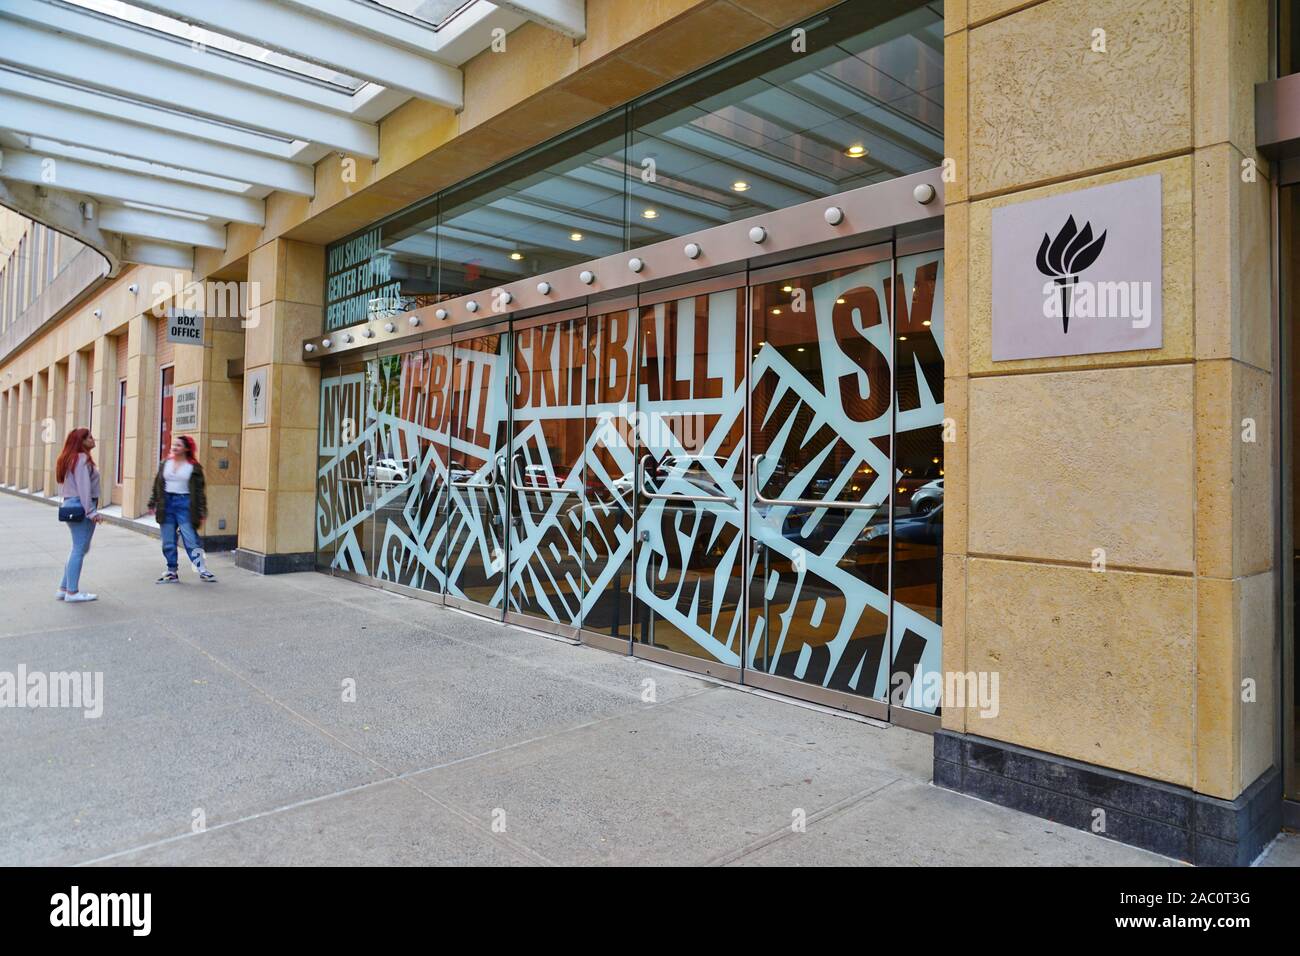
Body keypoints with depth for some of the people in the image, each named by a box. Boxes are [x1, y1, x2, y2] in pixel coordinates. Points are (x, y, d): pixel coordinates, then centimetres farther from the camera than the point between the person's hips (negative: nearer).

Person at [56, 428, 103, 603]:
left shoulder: (69, 458, 16)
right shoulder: (82, 458, -13)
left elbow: (63, 486, 15)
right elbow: (84, 487, -18)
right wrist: (92, 511, -18)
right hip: (81, 506, -10)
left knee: (79, 548, 17)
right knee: (79, 549, -4)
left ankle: (64, 589, 20)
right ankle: (72, 592, 1)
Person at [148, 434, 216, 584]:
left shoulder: (194, 467, -2)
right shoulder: (165, 463, 10)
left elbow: (200, 490, -3)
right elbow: (157, 485, 14)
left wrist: (202, 513, -5)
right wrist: (153, 504, 9)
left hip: (184, 504, -4)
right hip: (166, 503, 4)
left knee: (191, 540, -7)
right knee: (168, 542, 8)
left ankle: (203, 571, 0)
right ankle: (172, 572, 17)